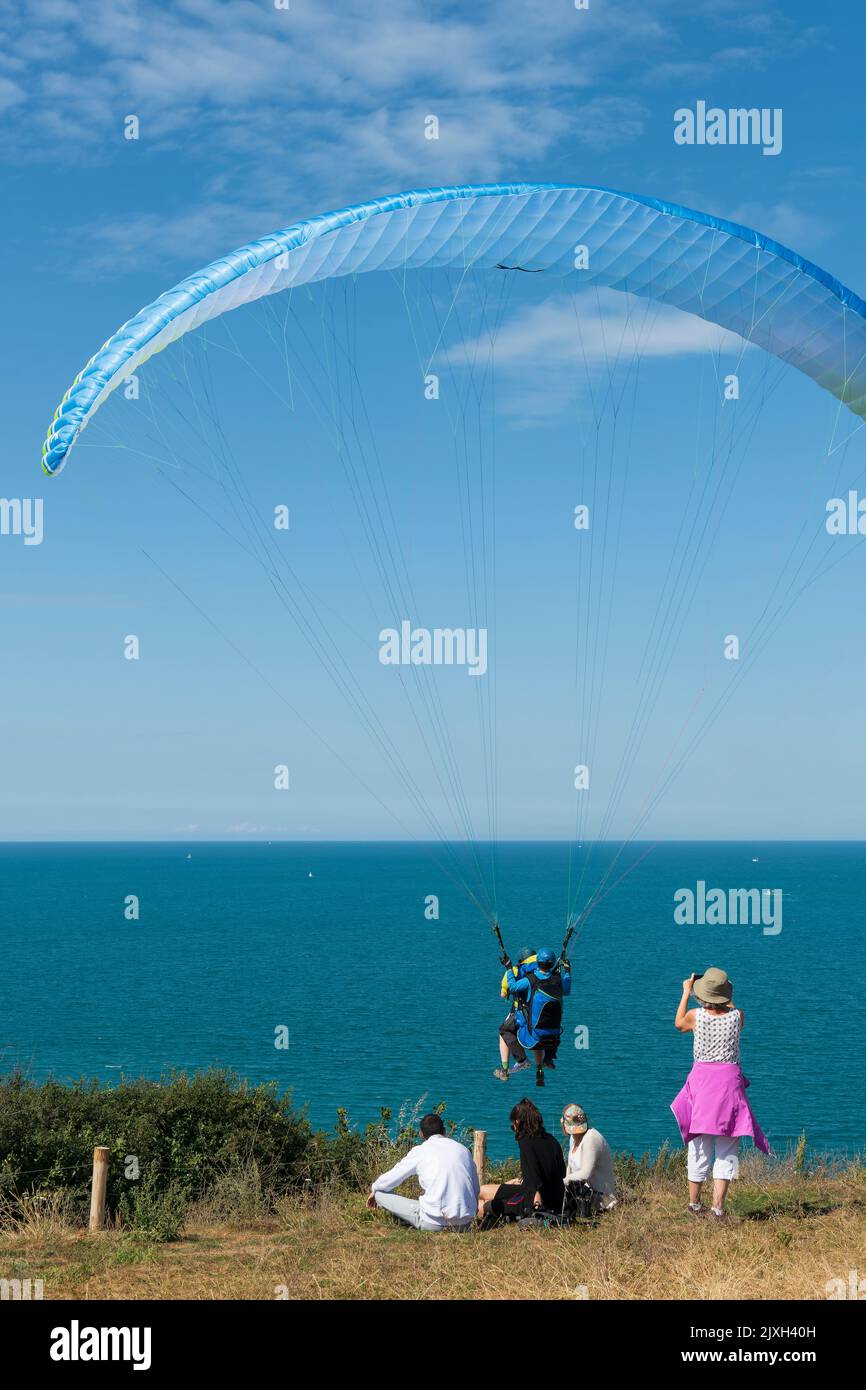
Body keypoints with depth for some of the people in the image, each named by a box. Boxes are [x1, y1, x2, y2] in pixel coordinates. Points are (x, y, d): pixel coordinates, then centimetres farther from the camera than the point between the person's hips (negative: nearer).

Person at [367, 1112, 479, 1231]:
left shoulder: (420, 1151, 2)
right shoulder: (463, 1149, 13)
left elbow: (390, 1179, 11)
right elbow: (475, 1190, 20)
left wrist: (374, 1190, 33)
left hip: (436, 1223, -4)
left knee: (380, 1193, 4)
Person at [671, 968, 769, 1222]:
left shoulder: (696, 1016, -6)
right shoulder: (737, 1016, -5)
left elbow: (679, 1024, 19)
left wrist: (686, 992, 26)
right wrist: (724, 999, 33)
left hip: (701, 1079, 1)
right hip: (730, 1081, -1)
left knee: (699, 1147, 12)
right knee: (727, 1150, 2)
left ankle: (694, 1203, 22)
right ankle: (718, 1207, -8)